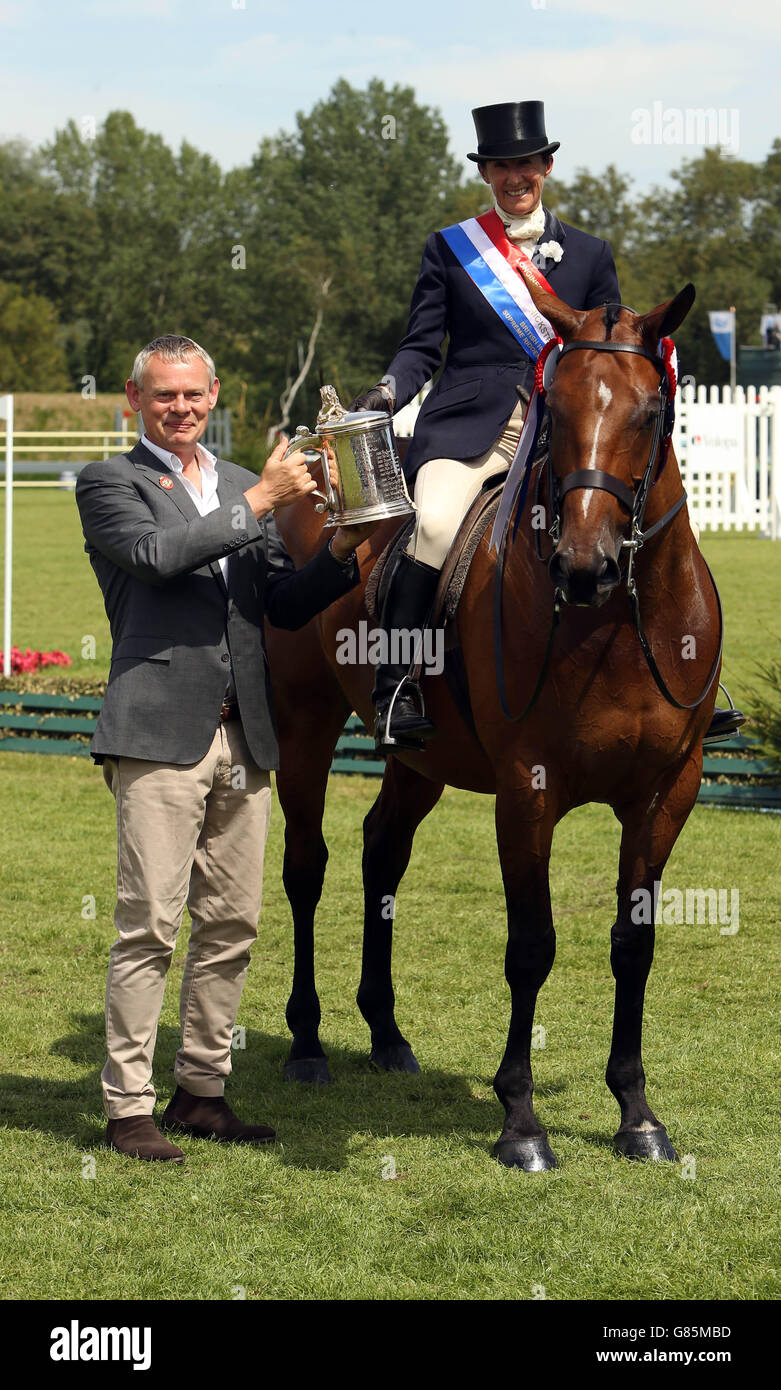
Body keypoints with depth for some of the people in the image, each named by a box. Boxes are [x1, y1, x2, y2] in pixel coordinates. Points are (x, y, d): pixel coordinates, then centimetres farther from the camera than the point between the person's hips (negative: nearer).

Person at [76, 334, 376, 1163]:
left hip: (242, 739, 6)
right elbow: (158, 553, -17)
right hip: (160, 736, -6)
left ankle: (201, 1092, 18)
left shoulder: (243, 488, 18)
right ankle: (127, 1108, -2)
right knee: (149, 925, -7)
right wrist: (260, 502, -13)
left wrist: (341, 553, -1)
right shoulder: (108, 483, 1)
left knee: (231, 925, 8)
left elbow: (284, 606, 16)